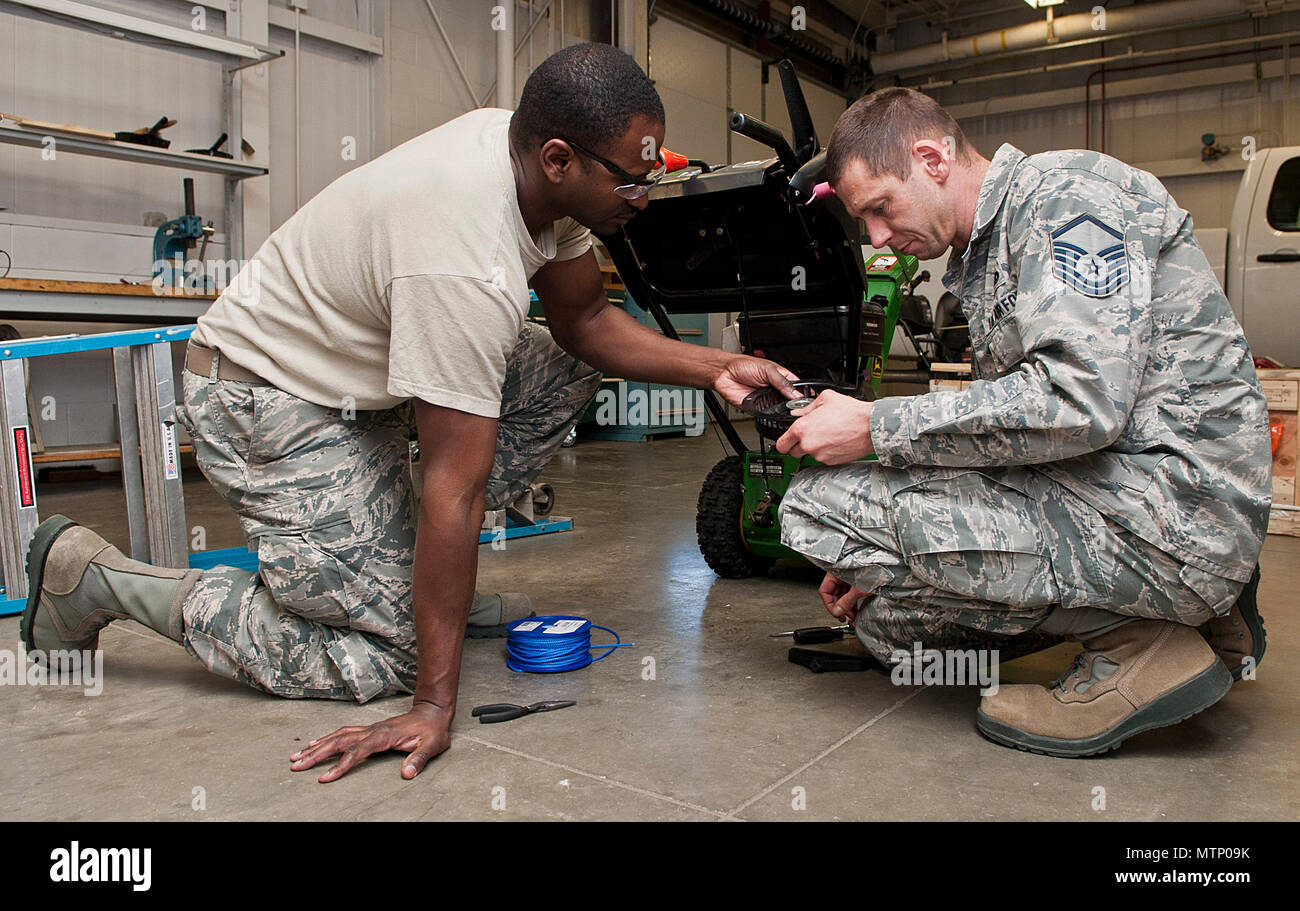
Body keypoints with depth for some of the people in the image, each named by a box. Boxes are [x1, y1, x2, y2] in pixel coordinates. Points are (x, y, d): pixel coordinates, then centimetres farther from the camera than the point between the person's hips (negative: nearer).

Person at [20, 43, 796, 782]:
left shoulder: (523, 142, -7)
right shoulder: (466, 268, -35)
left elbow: (584, 319, 5)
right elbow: (455, 490, -34)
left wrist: (715, 368, -8)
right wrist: (434, 709, -27)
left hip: (360, 365, 9)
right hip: (270, 398, -9)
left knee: (566, 373, 2)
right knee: (383, 654, -9)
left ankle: (411, 567, 8)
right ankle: (92, 576, 3)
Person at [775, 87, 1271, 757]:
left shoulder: (1065, 190, -9)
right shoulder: (982, 260, 21)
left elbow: (1080, 400, -25)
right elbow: (1013, 433, 20)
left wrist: (875, 426, -18)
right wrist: (887, 563, 12)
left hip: (1163, 506, -11)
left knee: (818, 505, -16)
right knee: (887, 622, 12)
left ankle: (1134, 640, -9)